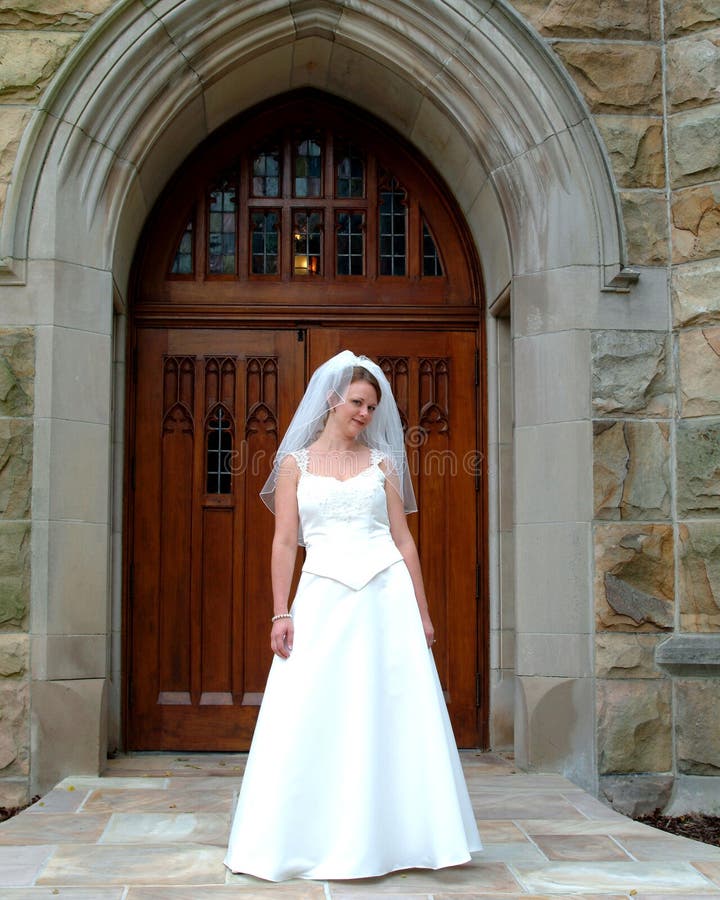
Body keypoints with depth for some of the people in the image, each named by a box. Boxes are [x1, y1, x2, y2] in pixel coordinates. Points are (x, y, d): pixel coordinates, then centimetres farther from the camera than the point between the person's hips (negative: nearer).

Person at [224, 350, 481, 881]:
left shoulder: (381, 462, 11)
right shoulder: (295, 463, 7)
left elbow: (404, 540, 9)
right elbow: (284, 542, 2)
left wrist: (421, 612, 5)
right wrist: (281, 613, -6)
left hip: (385, 596, 1)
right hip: (323, 596, -1)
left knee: (392, 714, 2)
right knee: (312, 720, -1)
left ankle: (388, 837, 13)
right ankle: (312, 840, 12)